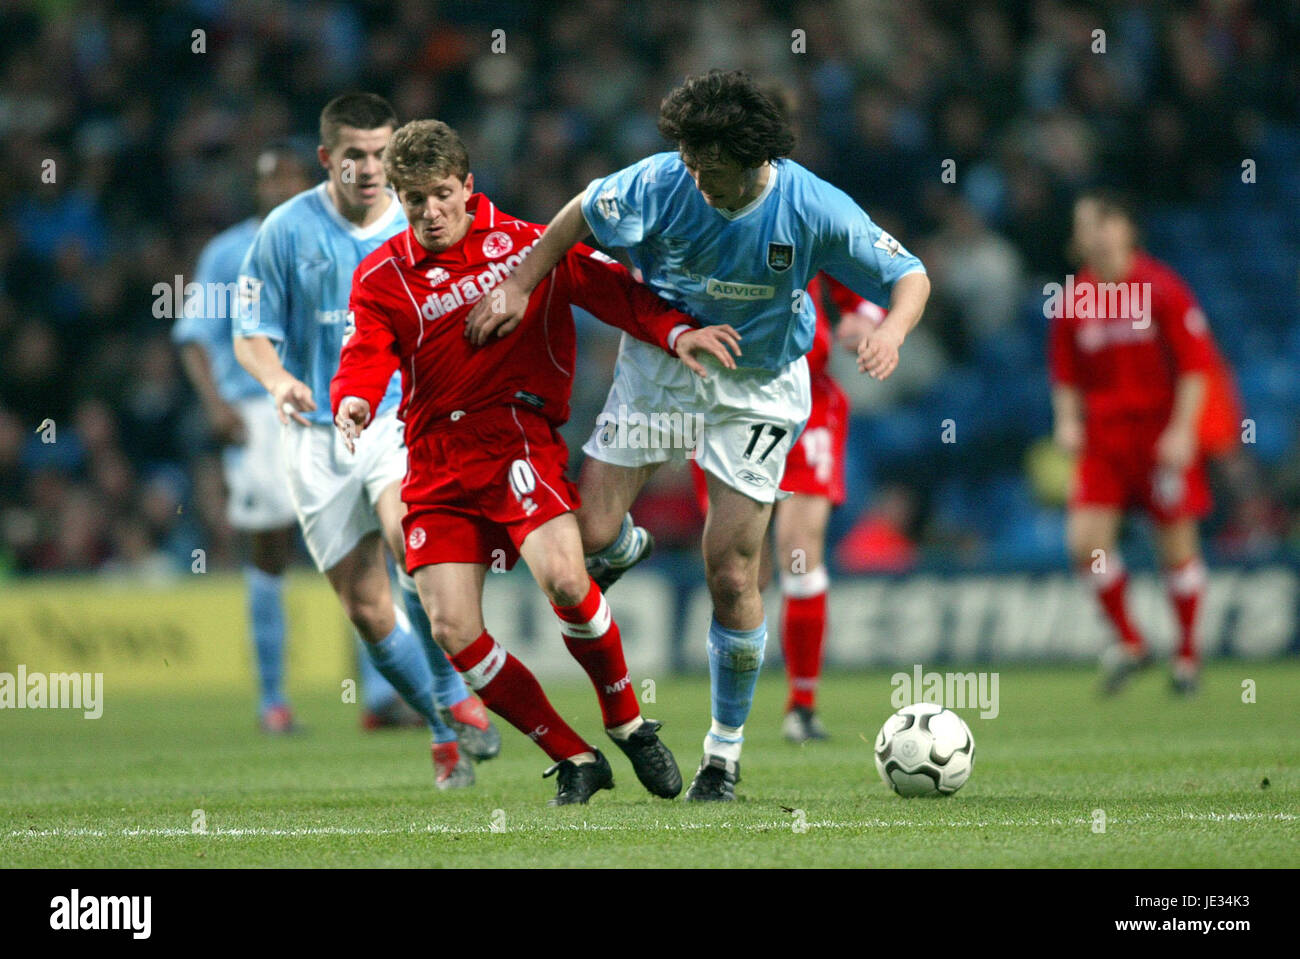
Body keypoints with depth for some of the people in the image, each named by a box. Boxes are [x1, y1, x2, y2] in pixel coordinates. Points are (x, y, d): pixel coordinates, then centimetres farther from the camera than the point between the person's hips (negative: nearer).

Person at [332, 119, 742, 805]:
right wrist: (353, 402, -27)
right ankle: (574, 760, 6)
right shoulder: (381, 277, 7)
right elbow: (366, 358, -4)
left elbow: (613, 288, 1)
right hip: (434, 458, 3)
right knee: (452, 631, -10)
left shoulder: (527, 244, 3)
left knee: (563, 579, -27)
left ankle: (627, 723, -2)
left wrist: (676, 333, -17)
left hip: (515, 433, -3)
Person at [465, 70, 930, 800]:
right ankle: (630, 549, 33)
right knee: (589, 534, -8)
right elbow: (582, 215, 0)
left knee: (733, 580, -5)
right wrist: (518, 288, -2)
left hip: (757, 389, -2)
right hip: (660, 362, 2)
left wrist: (892, 331, -34)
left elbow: (911, 276, -14)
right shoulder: (659, 184, -20)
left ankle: (727, 749, 14)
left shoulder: (812, 208, -23)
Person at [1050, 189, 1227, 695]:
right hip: (1104, 434, 3)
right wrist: (1067, 421, -4)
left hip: (1163, 432, -3)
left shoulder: (1161, 288, -7)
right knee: (1086, 539, -10)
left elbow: (1196, 363, -7)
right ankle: (1128, 640, 7)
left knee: (1177, 544, 1)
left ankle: (1188, 652, 16)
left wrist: (1182, 430, -14)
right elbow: (1066, 374, 13)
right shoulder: (1075, 299, 4)